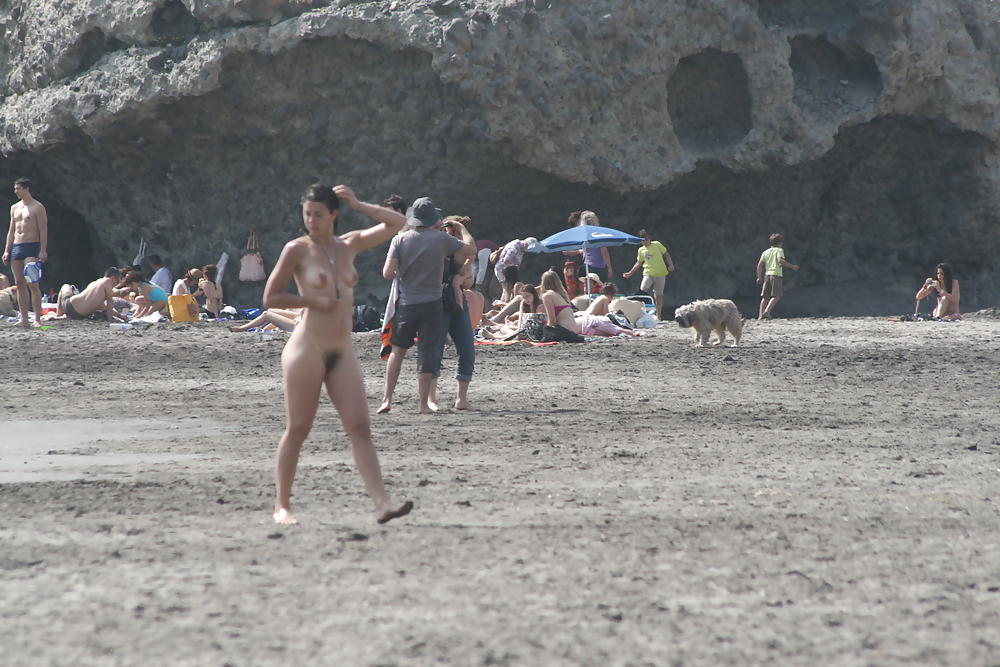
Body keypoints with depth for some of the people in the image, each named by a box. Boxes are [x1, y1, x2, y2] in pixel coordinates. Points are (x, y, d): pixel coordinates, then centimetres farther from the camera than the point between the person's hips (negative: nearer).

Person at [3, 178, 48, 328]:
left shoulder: (37, 207, -3)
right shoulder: (14, 208, 17)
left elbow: (43, 231, -8)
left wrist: (43, 251, -17)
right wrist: (7, 250, 12)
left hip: (31, 248, -7)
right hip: (16, 247, 7)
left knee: (32, 283, -14)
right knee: (20, 283, 3)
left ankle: (37, 319, -15)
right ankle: (24, 319, 4)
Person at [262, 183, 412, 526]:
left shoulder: (349, 245, 12)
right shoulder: (297, 250, -2)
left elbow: (397, 223, 15)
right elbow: (270, 297, -3)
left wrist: (358, 205, 5)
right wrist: (314, 301, -10)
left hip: (343, 352, 4)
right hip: (307, 348, -4)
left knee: (360, 427, -6)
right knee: (298, 428, -1)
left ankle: (382, 503, -14)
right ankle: (282, 505, 9)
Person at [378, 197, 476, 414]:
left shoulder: (400, 239, -5)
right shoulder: (441, 239, -6)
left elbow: (387, 273, -11)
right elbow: (471, 249, 6)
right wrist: (461, 228, 21)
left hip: (406, 303, 1)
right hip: (431, 303, -1)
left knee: (398, 349, 14)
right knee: (426, 351, 2)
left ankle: (387, 398, 7)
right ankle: (424, 403, 2)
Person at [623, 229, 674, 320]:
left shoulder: (657, 244, 0)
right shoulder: (641, 250, 10)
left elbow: (666, 254, 5)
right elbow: (639, 263, 20)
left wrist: (671, 265, -6)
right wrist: (630, 273, 18)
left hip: (660, 274, -2)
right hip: (648, 273, 2)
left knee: (658, 295, 3)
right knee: (642, 290, -20)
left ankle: (658, 315, 11)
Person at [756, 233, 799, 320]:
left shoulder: (765, 252, 16)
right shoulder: (779, 250, 1)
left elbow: (759, 265, 10)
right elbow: (780, 260, -17)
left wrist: (759, 277, 16)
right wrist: (791, 266, -15)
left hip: (767, 275, 5)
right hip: (776, 274, -5)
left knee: (765, 297, 8)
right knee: (776, 296, -6)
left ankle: (761, 315, 1)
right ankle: (767, 311, -23)